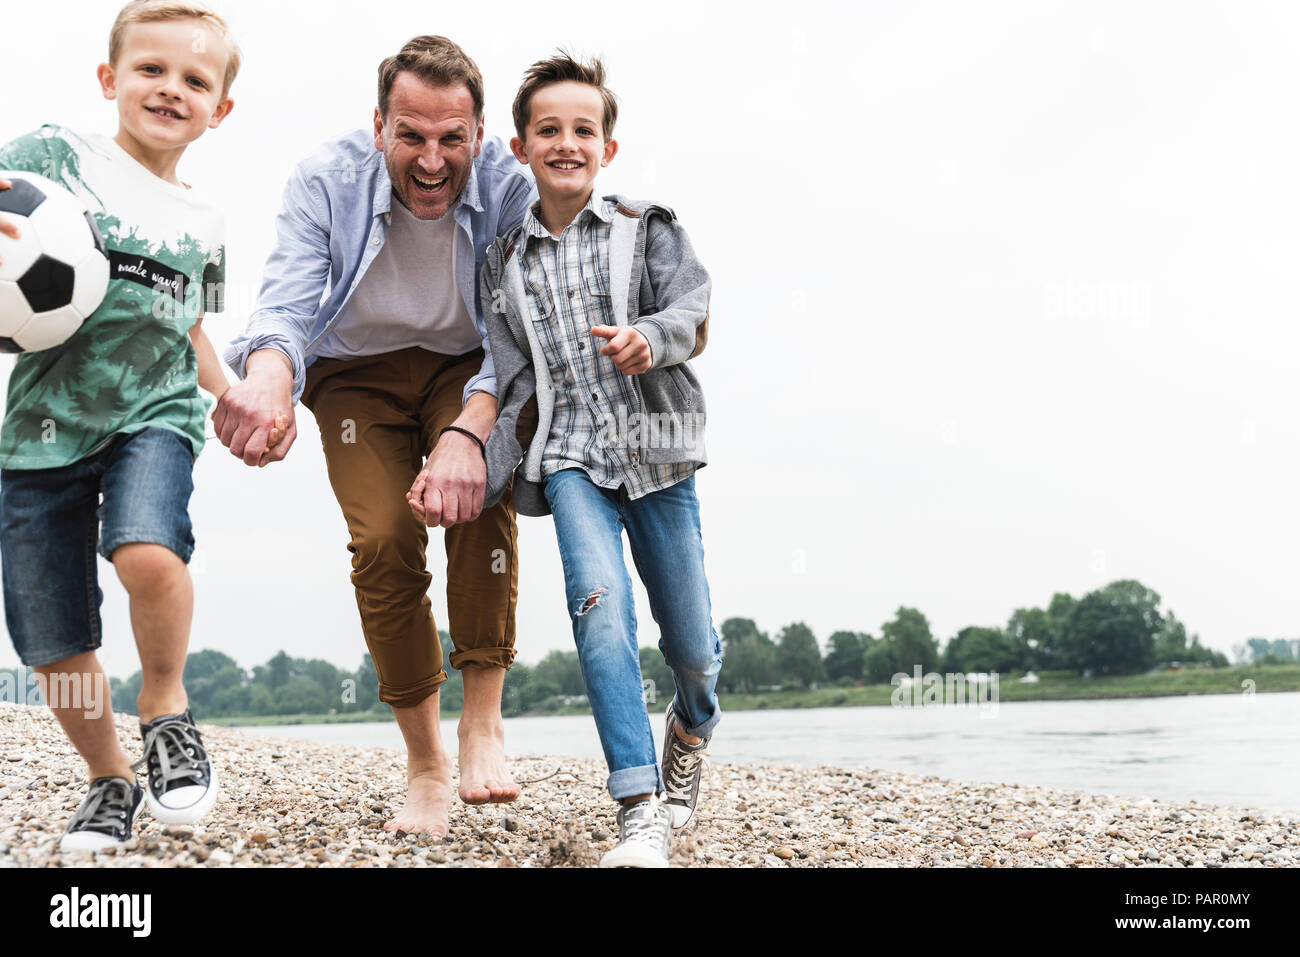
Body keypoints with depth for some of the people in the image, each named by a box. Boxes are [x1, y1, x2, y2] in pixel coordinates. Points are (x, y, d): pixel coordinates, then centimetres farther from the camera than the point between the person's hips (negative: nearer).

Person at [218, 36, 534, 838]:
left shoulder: (510, 188, -23)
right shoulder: (326, 181, -21)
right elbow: (288, 304, -32)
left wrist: (468, 432, -47)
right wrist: (268, 374, -57)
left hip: (468, 370, 0)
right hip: (358, 372, 1)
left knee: (480, 491, -31)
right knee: (384, 540, -18)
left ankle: (484, 719, -22)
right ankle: (425, 764, -3)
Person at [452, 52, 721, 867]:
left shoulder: (650, 231, 6)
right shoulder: (506, 260, 12)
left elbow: (693, 315, -9)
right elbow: (510, 372, 13)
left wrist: (651, 339, -31)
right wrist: (483, 467, 5)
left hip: (655, 448, 0)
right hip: (571, 454, 1)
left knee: (692, 644, 4)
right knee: (599, 600, -24)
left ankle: (693, 727, 42)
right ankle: (641, 812, -21)